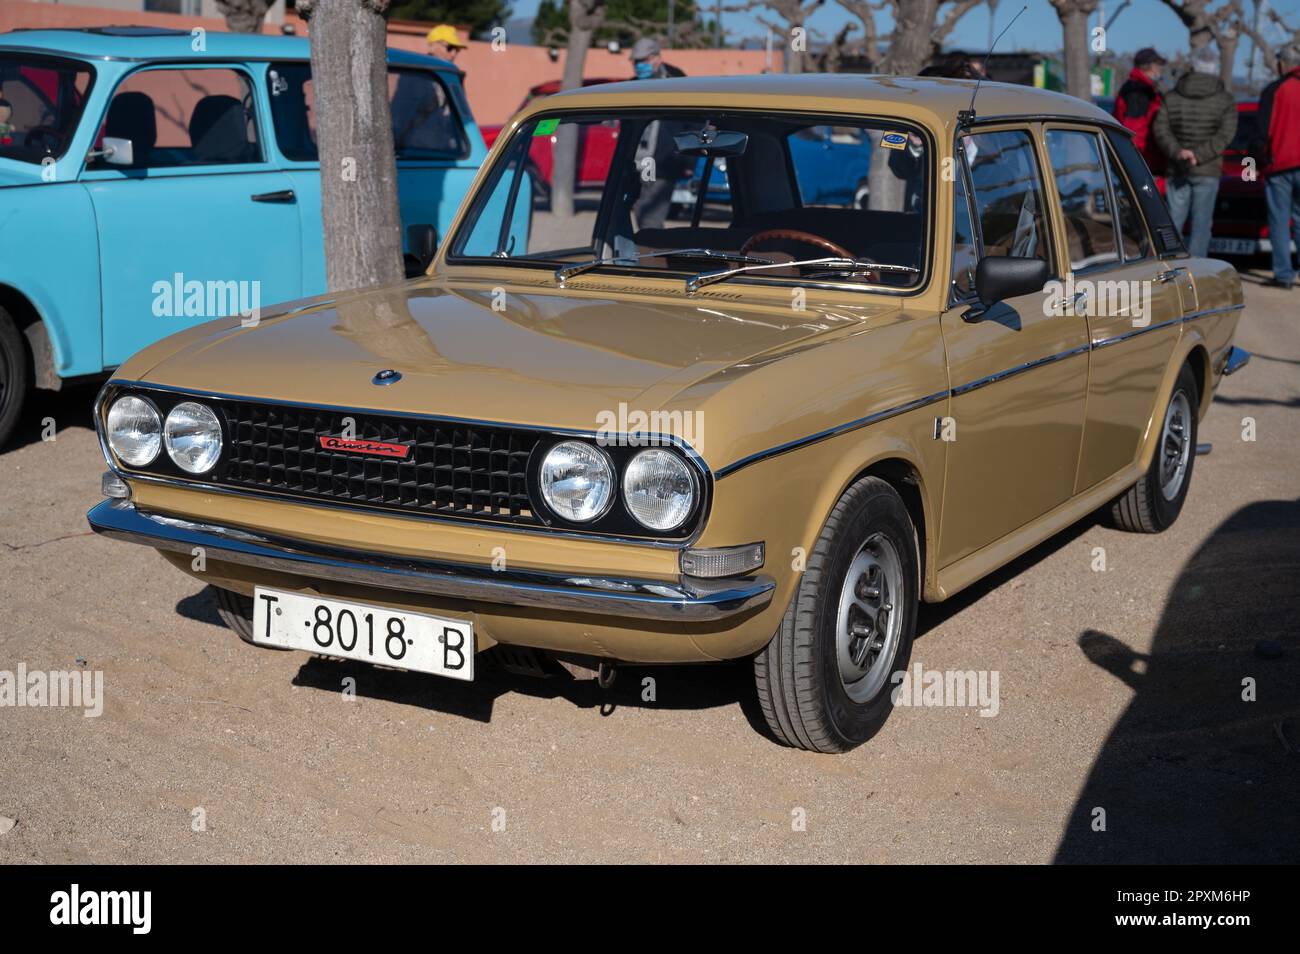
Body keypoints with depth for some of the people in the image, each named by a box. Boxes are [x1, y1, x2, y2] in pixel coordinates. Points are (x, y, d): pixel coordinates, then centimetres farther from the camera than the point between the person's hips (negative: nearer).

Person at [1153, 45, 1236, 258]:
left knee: (1173, 221, 10)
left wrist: (1177, 152, -13)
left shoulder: (1172, 97, 4)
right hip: (1207, 171, -2)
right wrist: (1198, 155, -16)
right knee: (1201, 224, 0)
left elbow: (1160, 128, -4)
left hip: (1176, 170, 2)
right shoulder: (1224, 100, -2)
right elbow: (1225, 134, -12)